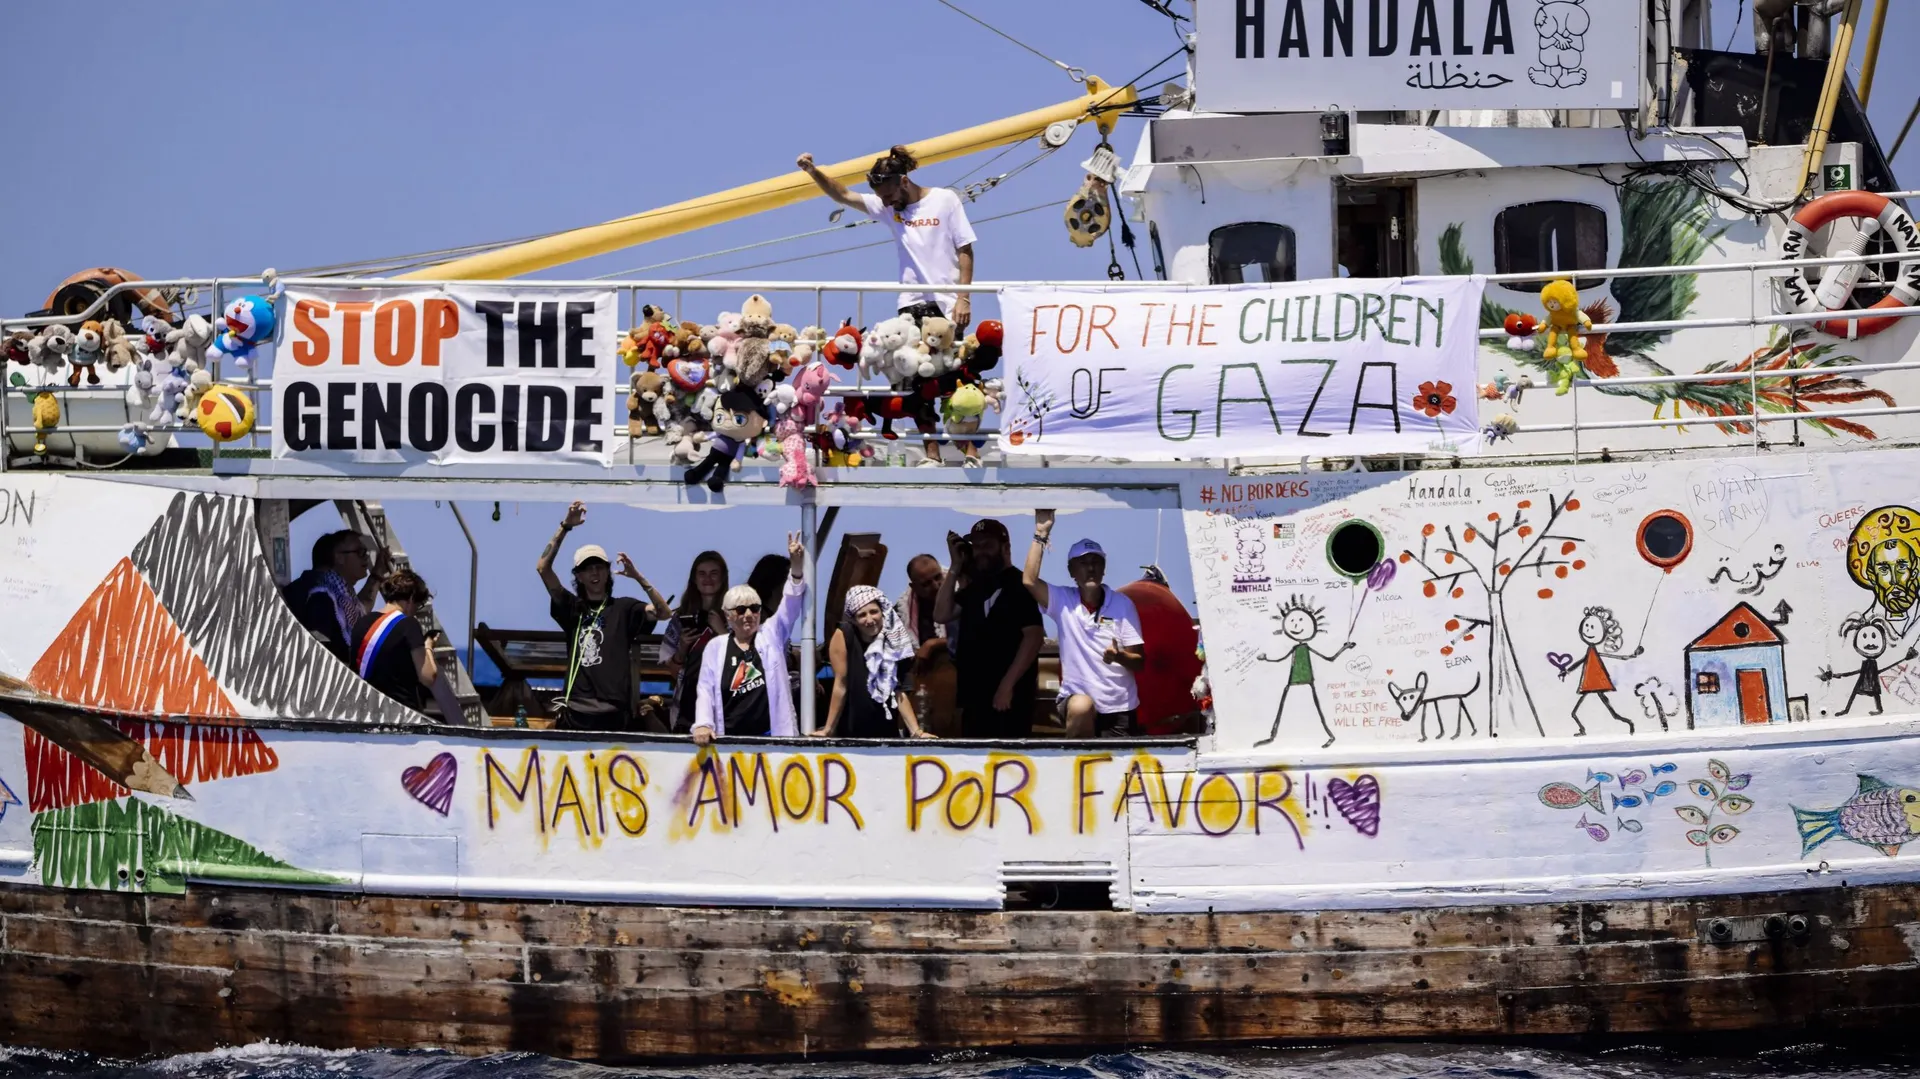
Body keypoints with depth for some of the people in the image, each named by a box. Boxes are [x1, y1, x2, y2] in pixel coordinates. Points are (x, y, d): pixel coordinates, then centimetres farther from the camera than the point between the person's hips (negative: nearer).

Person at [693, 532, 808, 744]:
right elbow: (706, 690, 5)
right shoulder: (716, 647, 9)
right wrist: (703, 724, -11)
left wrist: (796, 566, -20)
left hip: (772, 737, -1)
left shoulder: (771, 635, 8)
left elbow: (791, 604, -4)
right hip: (729, 739, 1)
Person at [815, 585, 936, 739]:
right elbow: (841, 685, -12)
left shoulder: (892, 642, -3)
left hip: (887, 732, 3)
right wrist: (828, 730, -13)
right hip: (850, 734, -3)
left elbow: (899, 692, -2)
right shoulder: (843, 636, -11)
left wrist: (916, 732, -9)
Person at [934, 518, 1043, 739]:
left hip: (1009, 694, -9)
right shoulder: (975, 587, 18)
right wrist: (955, 569, 3)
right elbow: (941, 615, 9)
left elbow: (1033, 637, -15)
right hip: (975, 692, 9)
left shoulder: (1020, 585, -7)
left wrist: (1008, 685, -20)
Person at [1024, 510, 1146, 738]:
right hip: (1076, 697, -2)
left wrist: (1120, 657, -25)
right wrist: (1041, 533, -18)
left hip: (1118, 707, 2)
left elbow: (1139, 660, -1)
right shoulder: (1063, 601, 0)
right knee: (1081, 706, -35)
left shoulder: (1122, 605, -2)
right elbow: (1029, 581, -17)